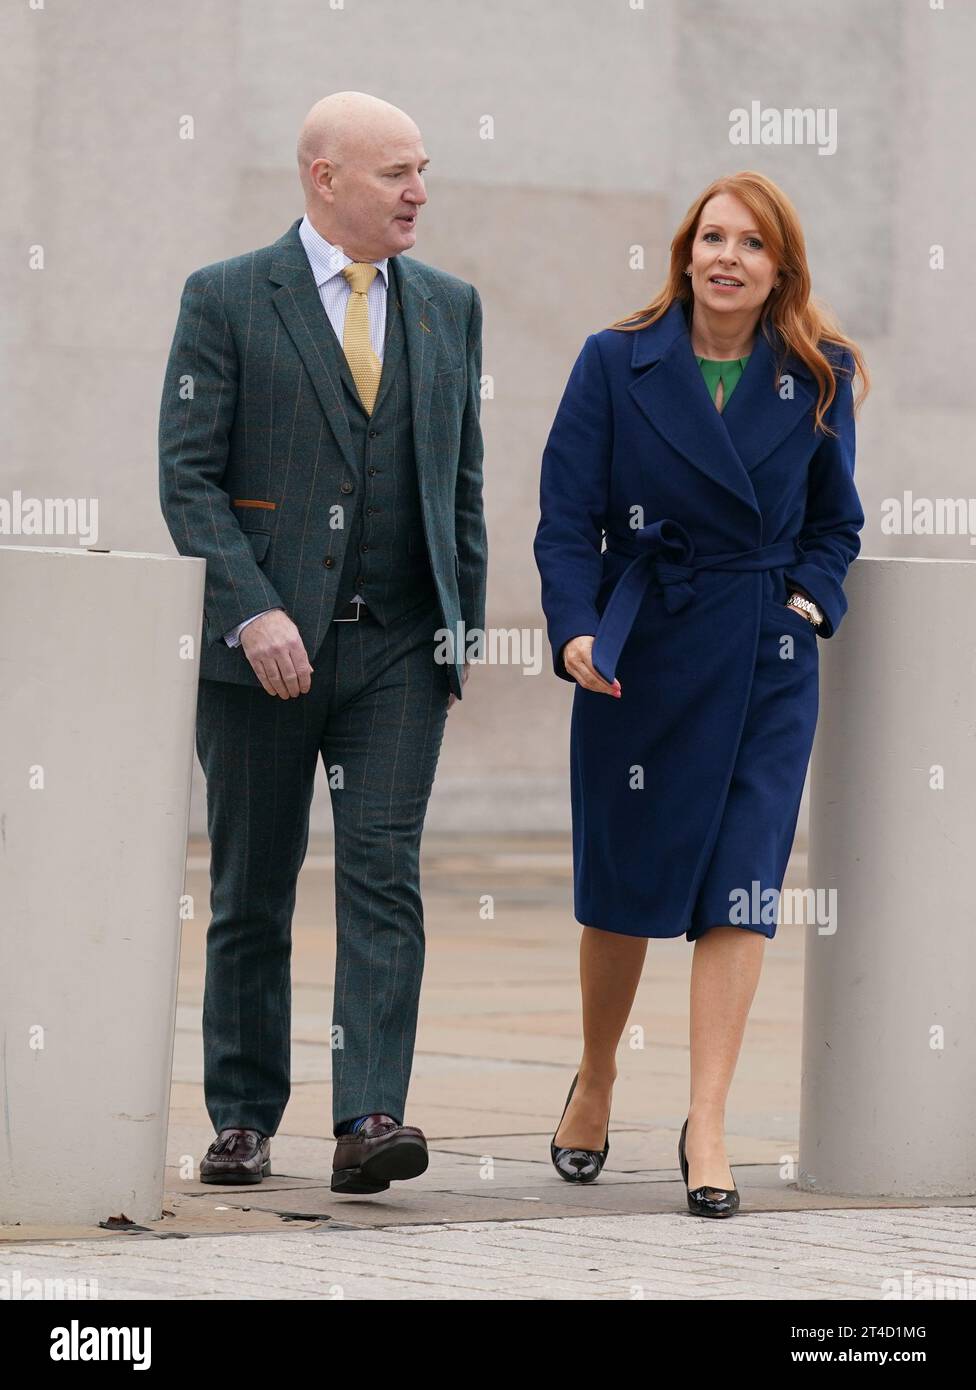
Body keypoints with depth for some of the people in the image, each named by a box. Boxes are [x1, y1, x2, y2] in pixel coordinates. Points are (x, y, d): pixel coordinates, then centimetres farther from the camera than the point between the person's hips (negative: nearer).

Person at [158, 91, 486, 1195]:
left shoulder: (448, 307, 11)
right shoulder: (226, 300, -2)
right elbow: (188, 478, -7)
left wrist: (464, 622, 10)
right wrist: (253, 613, -17)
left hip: (399, 649, 2)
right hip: (259, 647, -2)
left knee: (385, 875, -10)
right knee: (251, 894, 5)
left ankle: (370, 1121, -15)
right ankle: (242, 1121, 16)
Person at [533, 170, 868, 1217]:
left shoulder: (817, 378, 3)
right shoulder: (617, 364, -2)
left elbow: (835, 519, 15)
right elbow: (567, 516, -3)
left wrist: (812, 597, -3)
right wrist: (575, 629, -16)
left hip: (769, 663, 1)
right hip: (641, 653, -1)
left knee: (739, 889, -8)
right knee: (622, 886, 8)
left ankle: (706, 1128, -7)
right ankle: (595, 1082, 32)